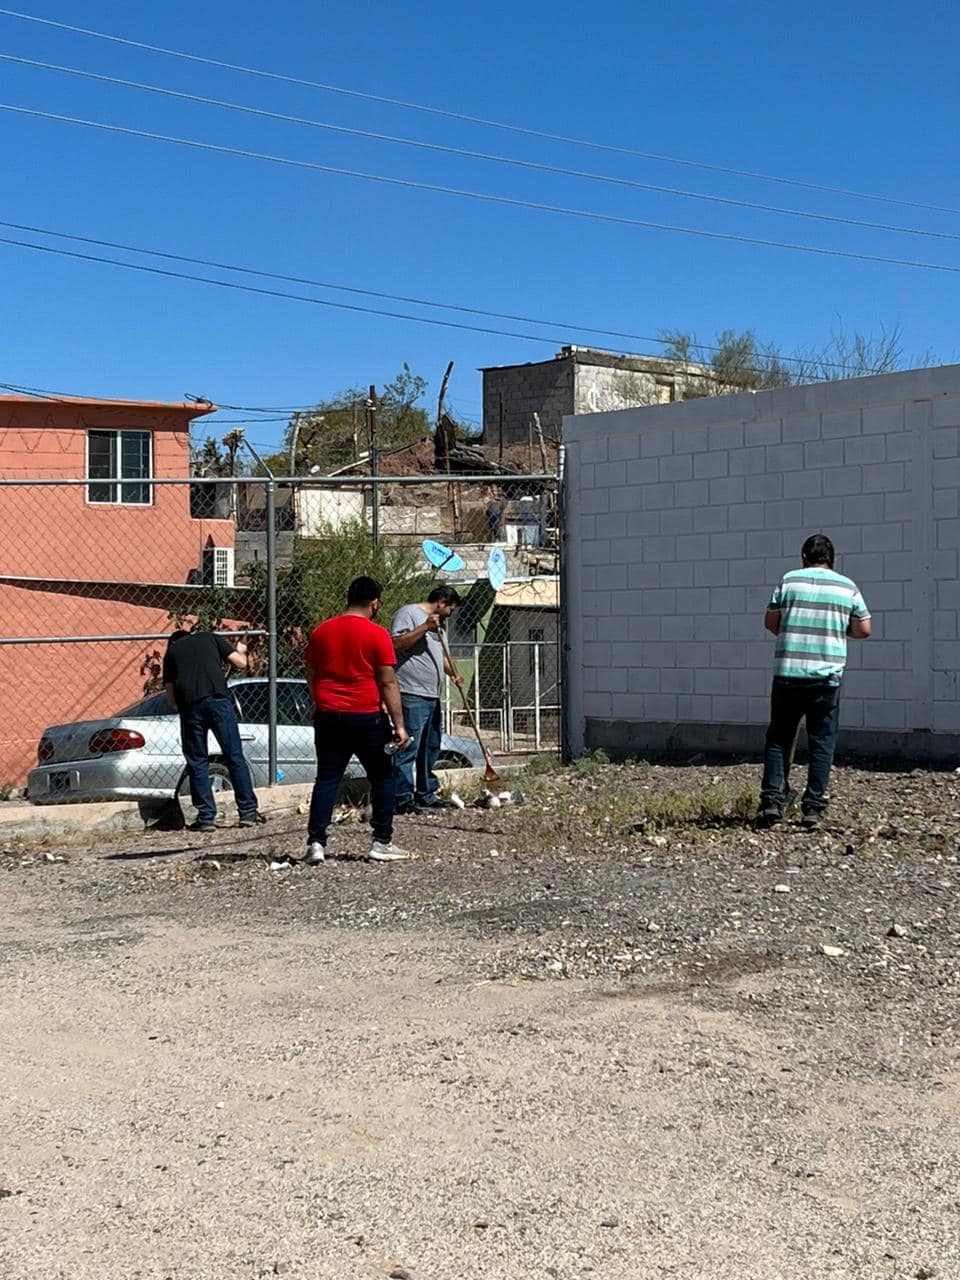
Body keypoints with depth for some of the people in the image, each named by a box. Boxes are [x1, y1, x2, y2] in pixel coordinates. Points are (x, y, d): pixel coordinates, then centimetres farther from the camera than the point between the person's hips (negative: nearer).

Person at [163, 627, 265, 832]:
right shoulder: (210, 638, 23)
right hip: (218, 698, -1)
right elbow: (241, 663, 16)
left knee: (197, 762, 9)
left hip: (189, 705, 1)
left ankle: (206, 817, 5)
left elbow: (171, 697, 16)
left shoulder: (171, 651, 24)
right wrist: (241, 651, 37)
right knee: (235, 757, 5)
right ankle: (248, 811, 5)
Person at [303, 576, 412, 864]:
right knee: (382, 778, 10)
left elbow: (311, 676, 14)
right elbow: (388, 683, -9)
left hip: (328, 717, 4)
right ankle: (381, 843, 10)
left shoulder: (321, 631, 6)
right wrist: (399, 725, -6)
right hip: (366, 717, -4)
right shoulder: (377, 635, -7)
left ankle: (316, 842, -2)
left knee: (326, 779, 6)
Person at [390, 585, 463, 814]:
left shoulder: (435, 623, 23)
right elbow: (397, 644, -19)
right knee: (408, 747, -10)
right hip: (411, 694, -10)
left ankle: (426, 793, 25)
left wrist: (452, 673, 13)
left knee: (431, 748, 15)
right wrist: (425, 627, -22)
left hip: (432, 696, 10)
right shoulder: (409, 613, -6)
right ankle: (403, 798, -9)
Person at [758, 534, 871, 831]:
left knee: (779, 738, 10)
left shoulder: (789, 580, 2)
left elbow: (770, 622, 4)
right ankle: (813, 808, 4)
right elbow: (863, 629, 6)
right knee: (822, 743, 7)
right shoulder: (847, 587, 4)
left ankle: (772, 800, 2)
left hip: (787, 672, 0)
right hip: (827, 676, 0)